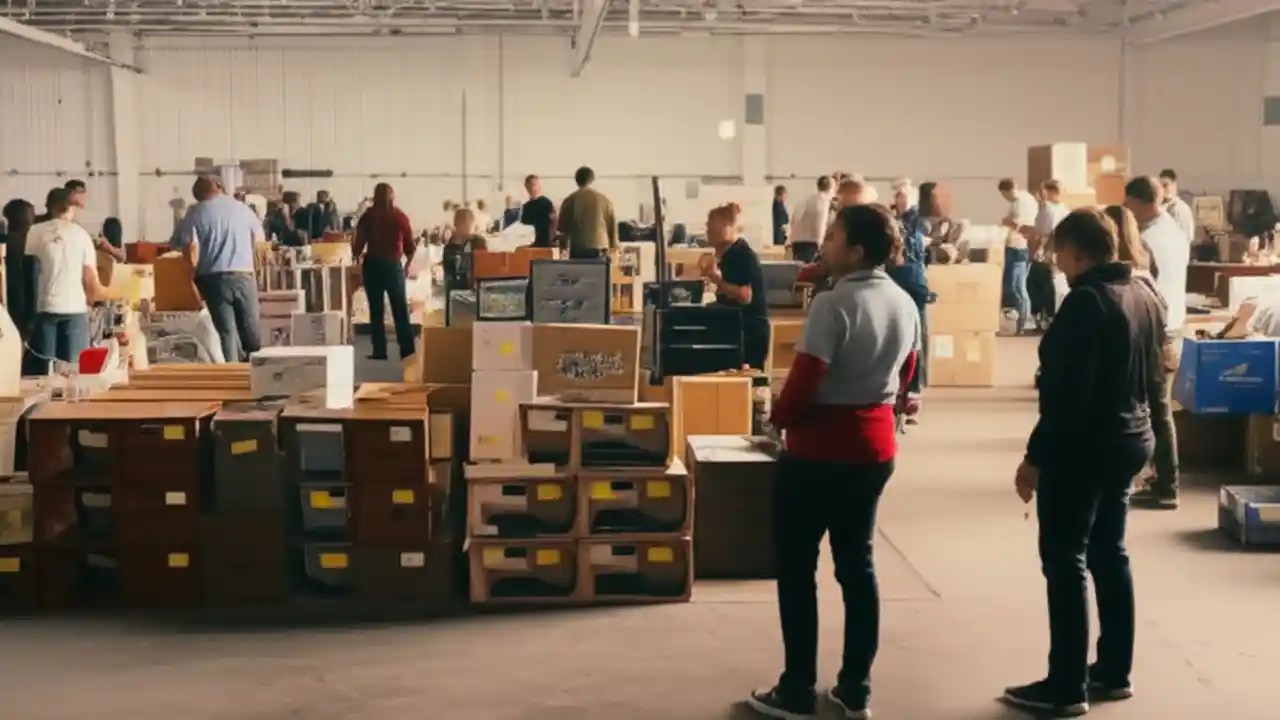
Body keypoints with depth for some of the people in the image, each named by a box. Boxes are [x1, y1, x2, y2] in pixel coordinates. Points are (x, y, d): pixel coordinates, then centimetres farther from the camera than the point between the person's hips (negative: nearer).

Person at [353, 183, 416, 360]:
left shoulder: (368, 216, -3)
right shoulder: (400, 216, -1)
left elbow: (359, 243, -5)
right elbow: (410, 244, 0)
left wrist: (357, 256, 16)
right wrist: (408, 263, 17)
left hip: (372, 265, 0)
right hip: (393, 265, 1)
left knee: (376, 310, 6)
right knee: (400, 310, 6)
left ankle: (379, 351, 4)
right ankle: (407, 351, 3)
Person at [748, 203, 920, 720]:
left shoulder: (833, 304, -20)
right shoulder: (905, 304, 5)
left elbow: (803, 382, -21)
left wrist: (779, 417, -2)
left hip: (820, 450, -7)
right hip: (875, 446, 7)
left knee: (796, 567, 5)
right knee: (857, 563, 14)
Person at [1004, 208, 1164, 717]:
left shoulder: (1086, 300, -20)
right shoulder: (1145, 296, 9)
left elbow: (1068, 392, -23)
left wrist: (1035, 456, -18)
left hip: (1083, 447, -9)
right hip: (1131, 440, 9)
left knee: (1065, 562, -2)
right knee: (1109, 553, 17)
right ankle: (1114, 672, 23)